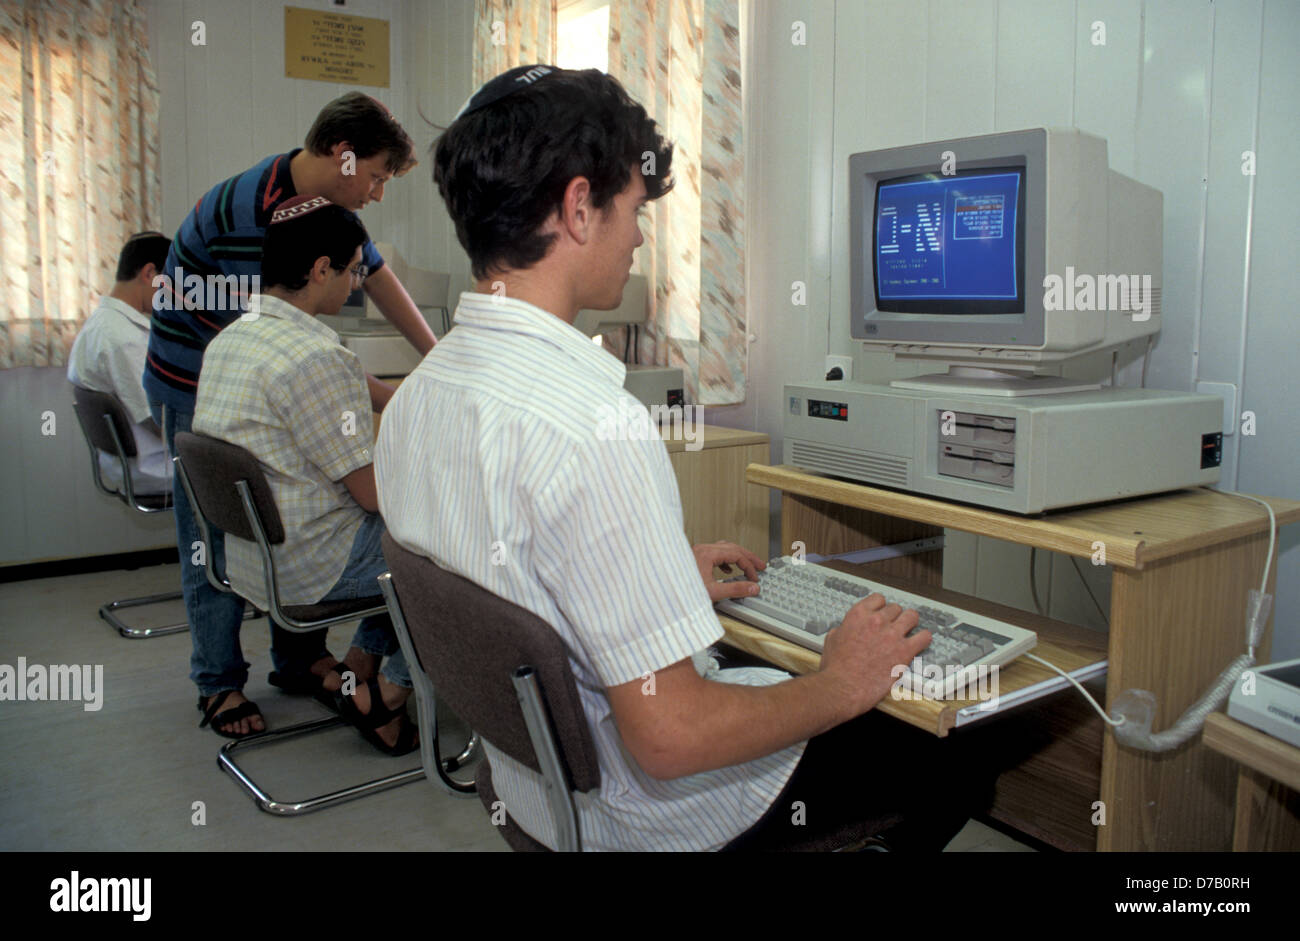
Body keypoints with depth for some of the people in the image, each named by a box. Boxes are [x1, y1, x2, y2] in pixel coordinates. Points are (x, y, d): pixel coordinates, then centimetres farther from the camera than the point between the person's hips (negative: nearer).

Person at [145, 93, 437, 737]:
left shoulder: (328, 204, -1)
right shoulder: (251, 212, -28)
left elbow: (377, 276, 7)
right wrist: (377, 394, -24)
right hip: (196, 390, -8)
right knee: (216, 535, 0)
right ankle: (219, 682, 14)